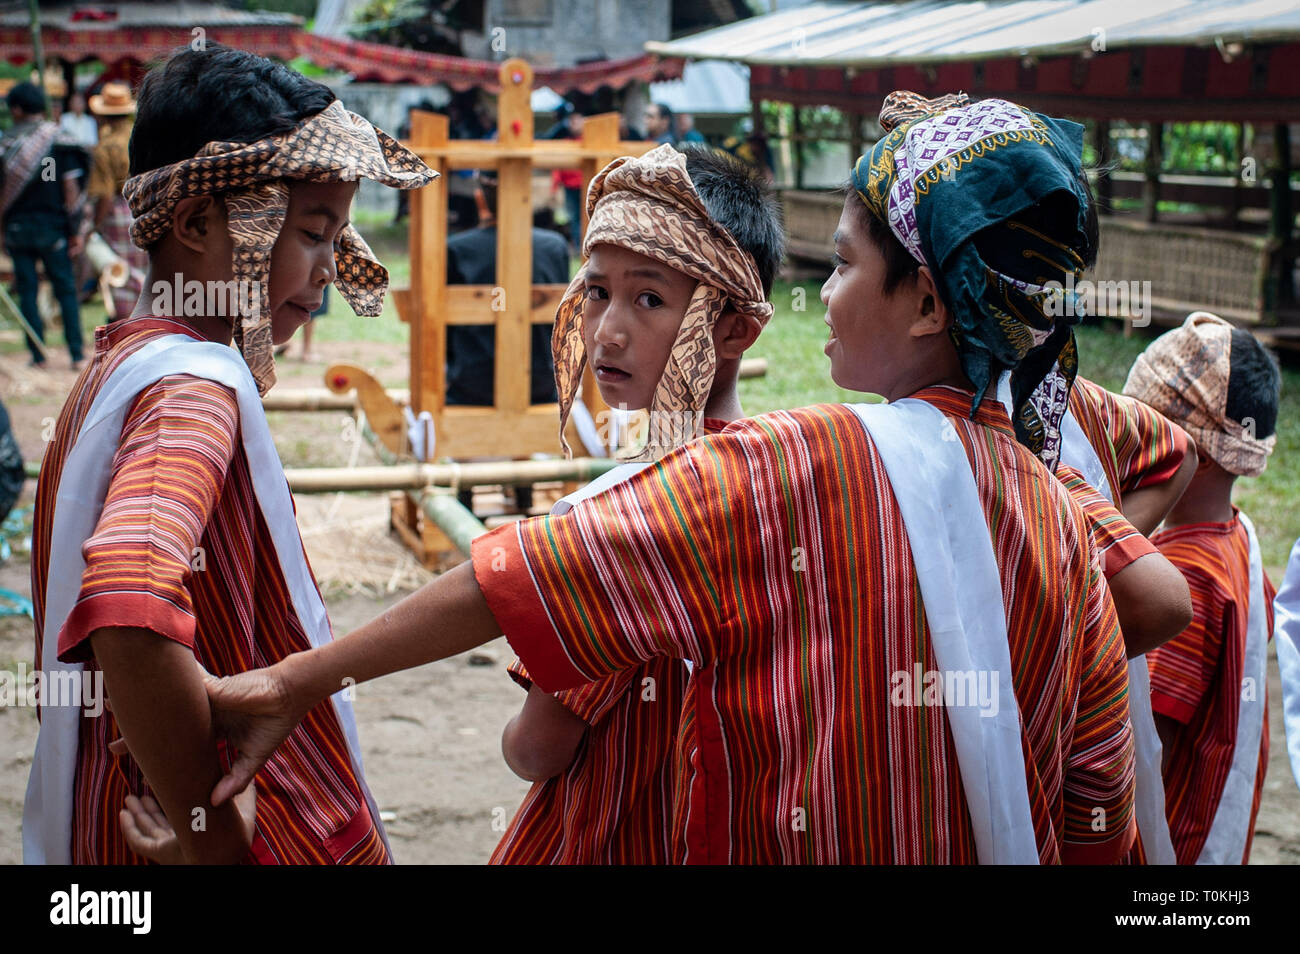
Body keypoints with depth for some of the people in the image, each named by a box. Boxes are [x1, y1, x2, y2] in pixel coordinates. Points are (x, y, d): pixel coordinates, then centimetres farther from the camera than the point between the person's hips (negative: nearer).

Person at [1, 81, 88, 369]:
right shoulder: (60, 142, -4)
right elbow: (70, 190, -7)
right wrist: (76, 231, -2)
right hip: (52, 227, 0)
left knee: (27, 290, 8)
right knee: (66, 290, 6)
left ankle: (38, 354, 7)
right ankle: (76, 354, 2)